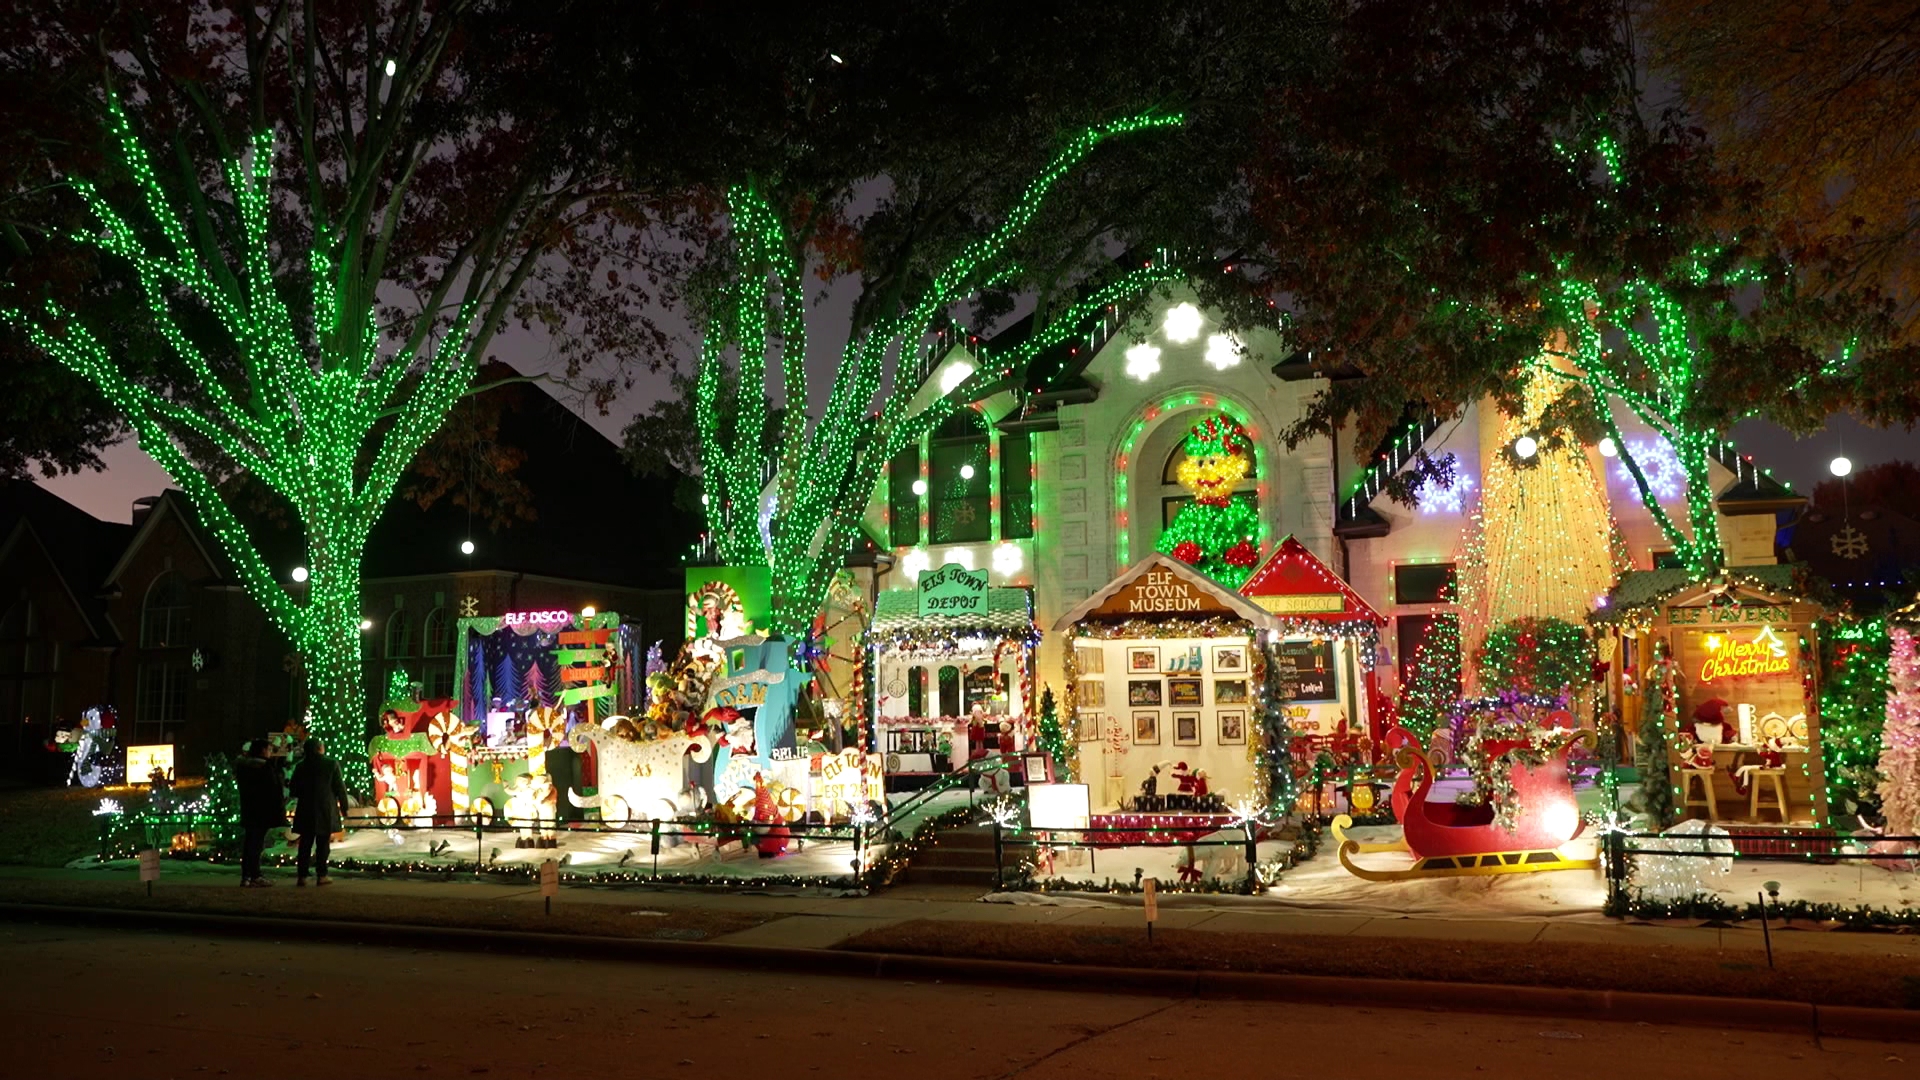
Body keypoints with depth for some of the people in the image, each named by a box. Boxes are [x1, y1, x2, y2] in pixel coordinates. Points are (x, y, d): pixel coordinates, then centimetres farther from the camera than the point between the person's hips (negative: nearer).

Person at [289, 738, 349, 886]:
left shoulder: (300, 766, 2)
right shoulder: (332, 764, -8)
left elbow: (294, 790, 8)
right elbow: (340, 787, -7)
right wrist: (344, 807, 3)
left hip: (305, 811, 3)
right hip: (326, 811, -3)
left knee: (305, 844, 8)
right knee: (323, 844, 3)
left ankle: (302, 876, 6)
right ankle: (321, 876, 1)